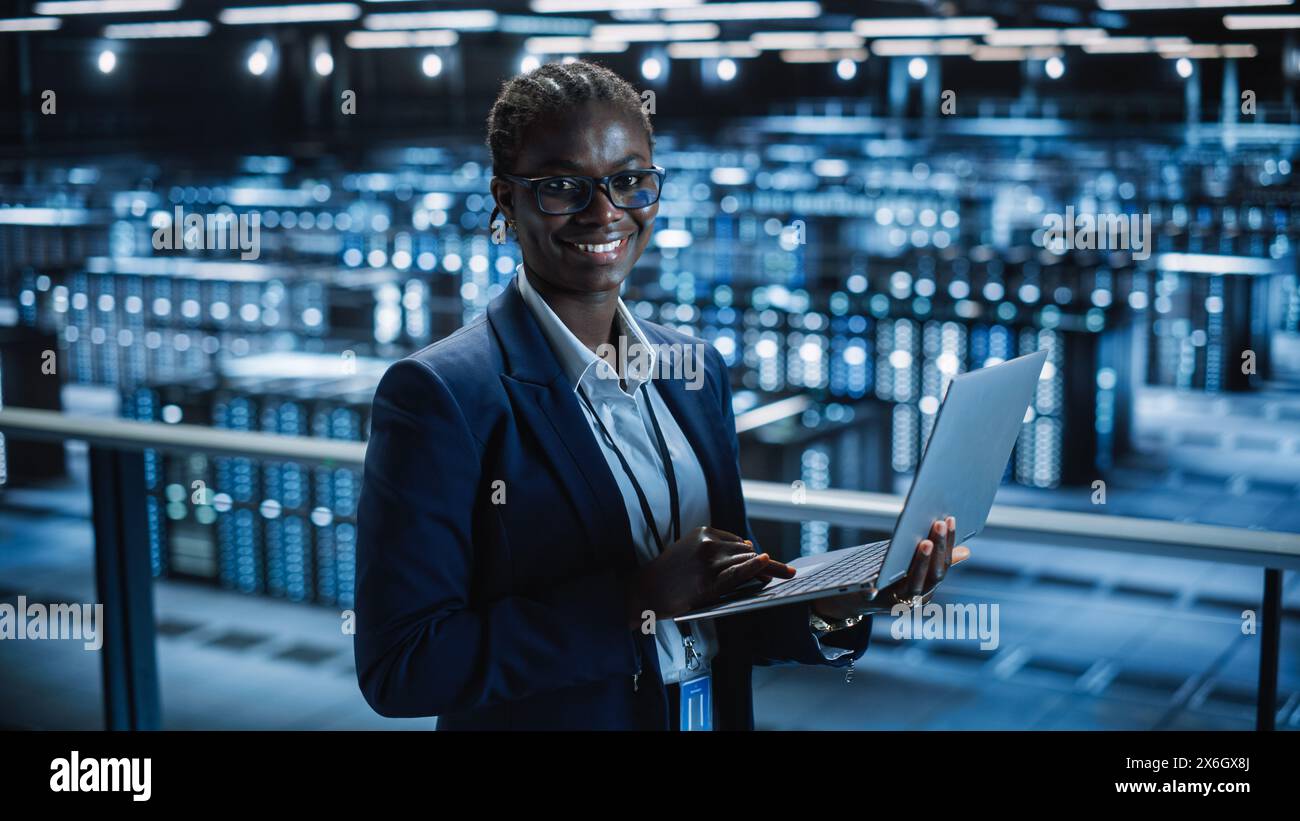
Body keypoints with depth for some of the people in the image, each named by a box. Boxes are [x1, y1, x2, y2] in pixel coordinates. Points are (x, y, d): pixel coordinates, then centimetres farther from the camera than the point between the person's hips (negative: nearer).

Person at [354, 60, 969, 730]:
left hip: (714, 713, 6)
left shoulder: (696, 370, 0)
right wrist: (640, 600, -26)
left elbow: (717, 617, 5)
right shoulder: (437, 393, -18)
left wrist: (833, 607, -14)